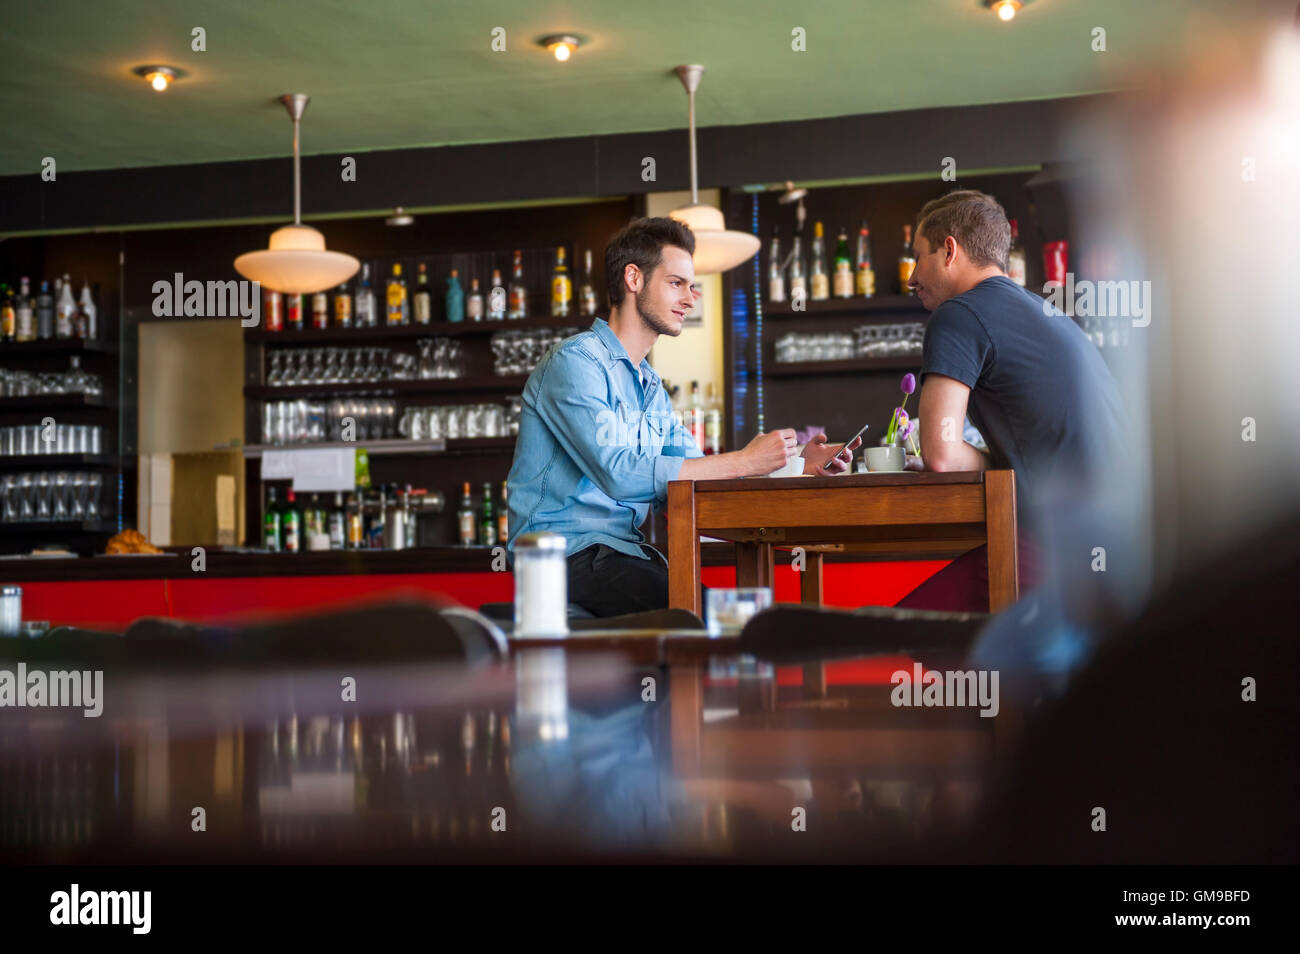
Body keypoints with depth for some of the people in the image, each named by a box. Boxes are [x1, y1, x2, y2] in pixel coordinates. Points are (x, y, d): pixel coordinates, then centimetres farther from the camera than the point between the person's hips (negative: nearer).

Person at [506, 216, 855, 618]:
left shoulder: (650, 386, 22)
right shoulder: (574, 362, -8)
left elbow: (697, 475, 17)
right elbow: (618, 474, -21)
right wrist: (743, 462, -18)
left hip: (626, 551, 8)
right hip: (569, 552, -8)